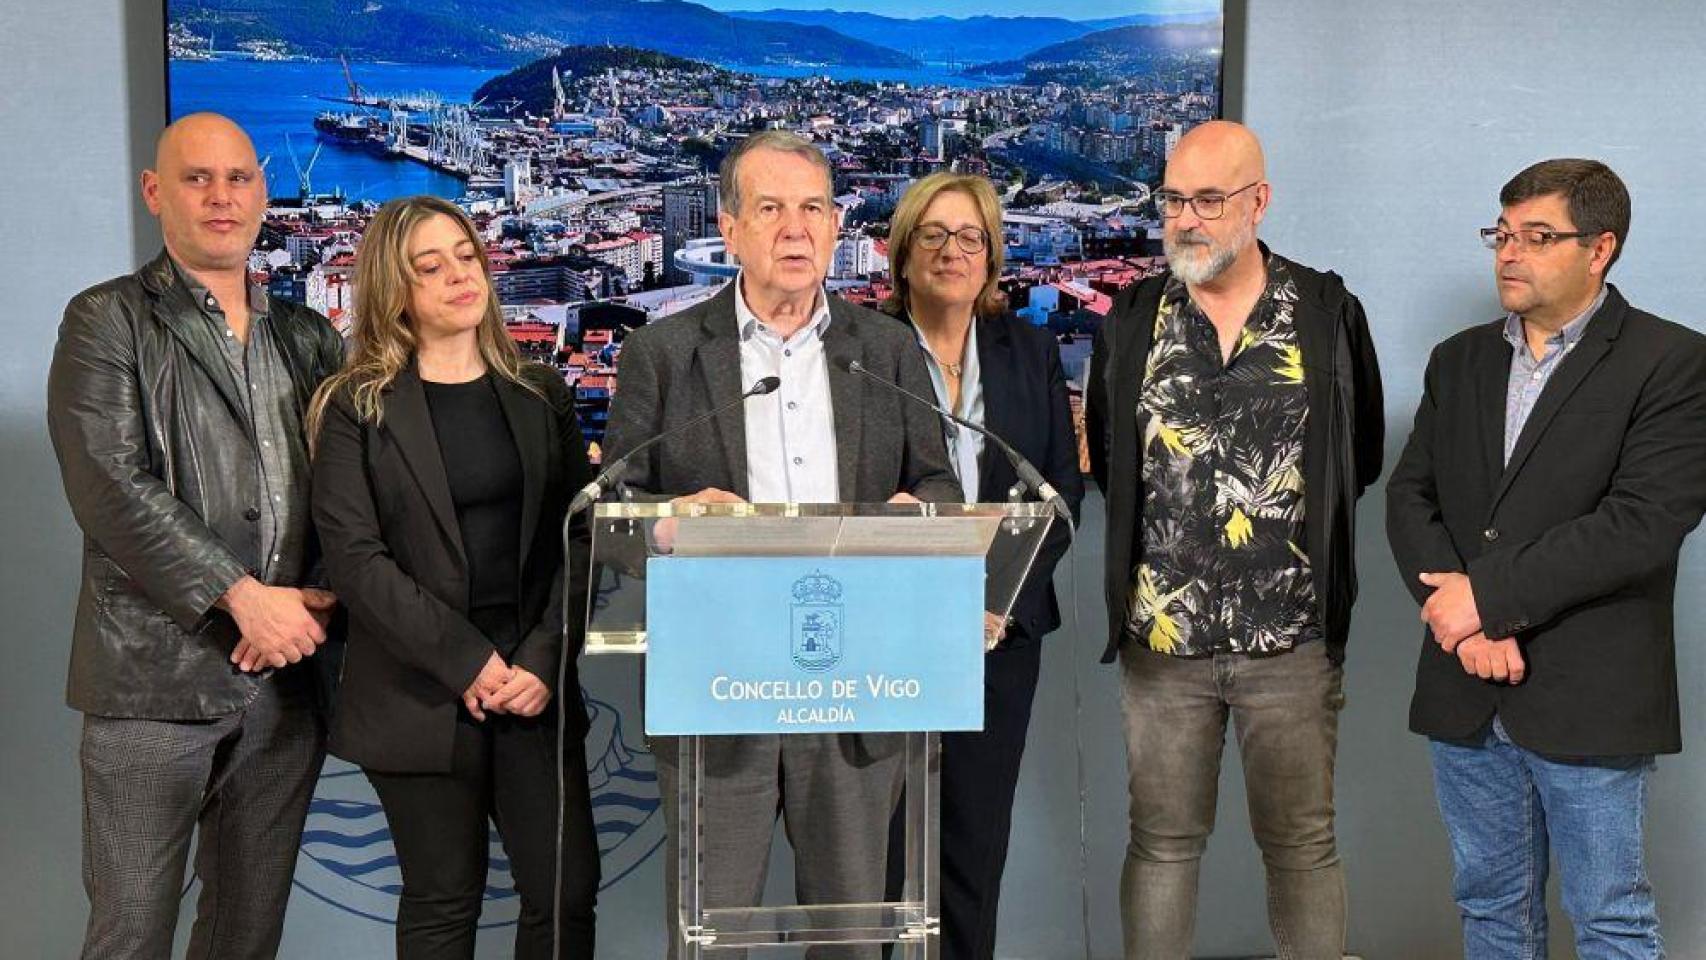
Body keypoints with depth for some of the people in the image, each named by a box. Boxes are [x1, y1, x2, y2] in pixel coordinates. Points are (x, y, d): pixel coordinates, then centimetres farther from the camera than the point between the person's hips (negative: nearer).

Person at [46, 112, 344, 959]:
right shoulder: (106, 320, 1)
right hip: (156, 675, -4)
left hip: (286, 677, 4)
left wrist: (318, 600, -6)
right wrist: (242, 596, -16)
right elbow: (110, 486, -11)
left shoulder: (308, 338, 14)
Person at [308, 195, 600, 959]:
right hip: (422, 695, -2)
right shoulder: (357, 407, -1)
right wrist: (466, 660, -15)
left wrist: (544, 661, -9)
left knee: (568, 889, 2)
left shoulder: (541, 395, 9)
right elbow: (355, 556, -9)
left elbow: (576, 540, 4)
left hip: (535, 688, 3)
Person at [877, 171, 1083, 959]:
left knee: (979, 834, 9)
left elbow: (1063, 486, 8)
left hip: (1002, 629, 3)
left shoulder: (1031, 350, 10)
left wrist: (1004, 594, -5)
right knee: (876, 836, 1)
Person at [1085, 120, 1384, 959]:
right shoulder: (1132, 320, 4)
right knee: (1163, 841, 12)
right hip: (1161, 636, 1)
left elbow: (1359, 455, 6)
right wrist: (1150, 528, 2)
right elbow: (1104, 457, 11)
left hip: (1293, 637, -1)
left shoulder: (1329, 313, -1)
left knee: (1302, 844, 9)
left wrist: (1301, 526, 0)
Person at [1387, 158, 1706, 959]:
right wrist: (1464, 619, -12)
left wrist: (1489, 594, -17)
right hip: (1466, 691, 5)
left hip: (1590, 697, -5)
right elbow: (1409, 496, 4)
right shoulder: (1458, 361, 11)